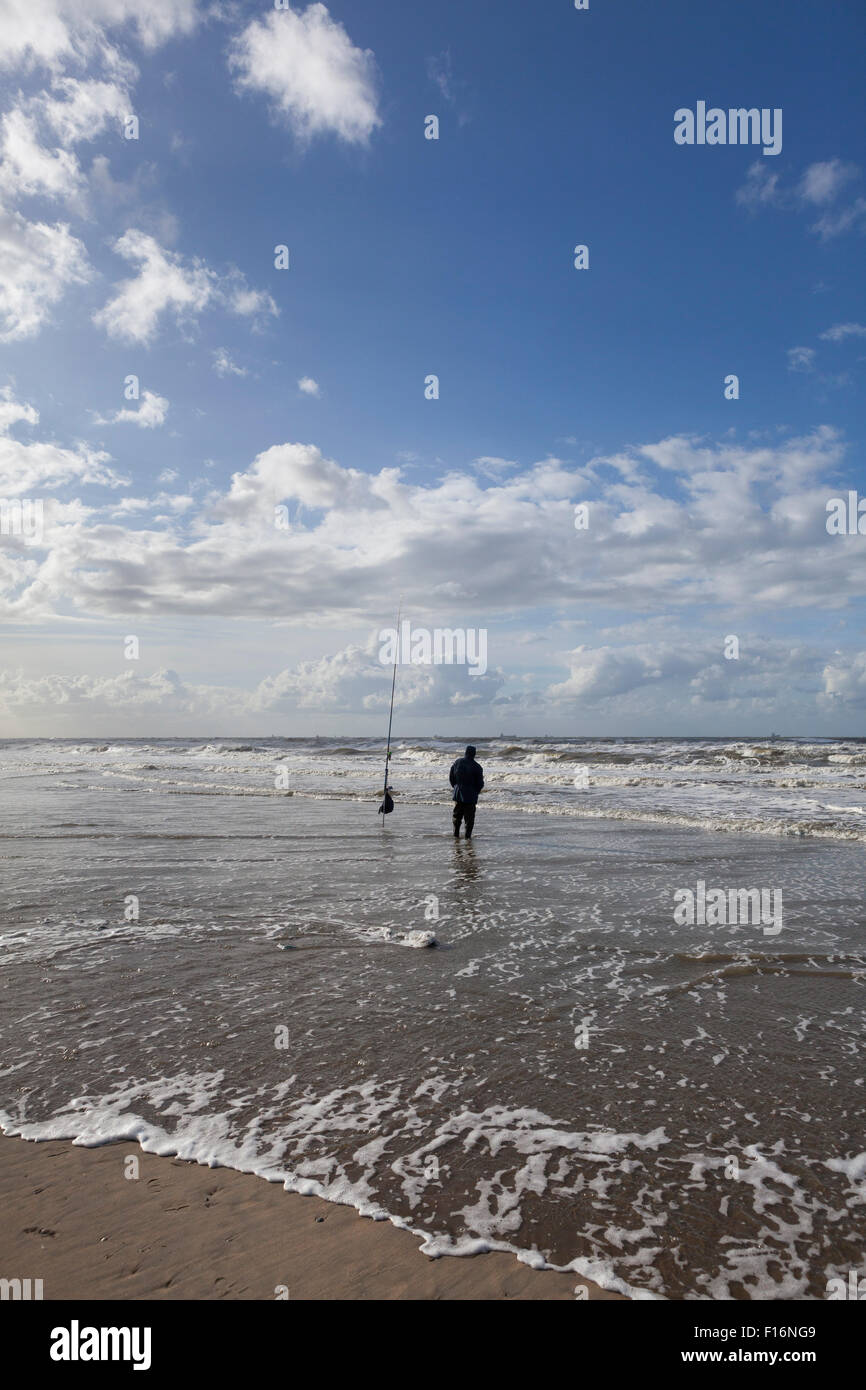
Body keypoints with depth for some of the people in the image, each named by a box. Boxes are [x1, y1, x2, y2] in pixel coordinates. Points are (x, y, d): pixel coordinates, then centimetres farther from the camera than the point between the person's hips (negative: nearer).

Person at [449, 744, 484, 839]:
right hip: (471, 796, -4)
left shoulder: (457, 762, -3)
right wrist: (476, 791, 11)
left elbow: (451, 778, 7)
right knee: (469, 817, 4)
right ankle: (468, 835, 3)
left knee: (457, 815, 15)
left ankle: (456, 834, 19)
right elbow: (480, 784, -8)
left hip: (458, 794, 4)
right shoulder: (477, 767, -13)